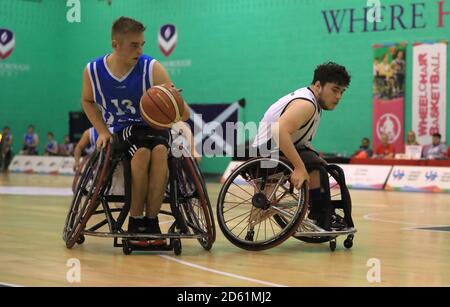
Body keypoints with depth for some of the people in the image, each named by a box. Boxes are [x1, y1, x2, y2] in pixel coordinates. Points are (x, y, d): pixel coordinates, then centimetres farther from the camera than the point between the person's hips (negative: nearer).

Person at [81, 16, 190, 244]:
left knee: (160, 151, -34)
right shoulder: (93, 71, -7)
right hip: (122, 131, 0)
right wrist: (102, 131, 0)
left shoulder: (152, 68, -13)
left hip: (155, 127, 0)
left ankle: (151, 221, -24)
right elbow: (88, 101, 15)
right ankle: (135, 223, -21)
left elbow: (182, 114, -14)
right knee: (142, 152, -34)